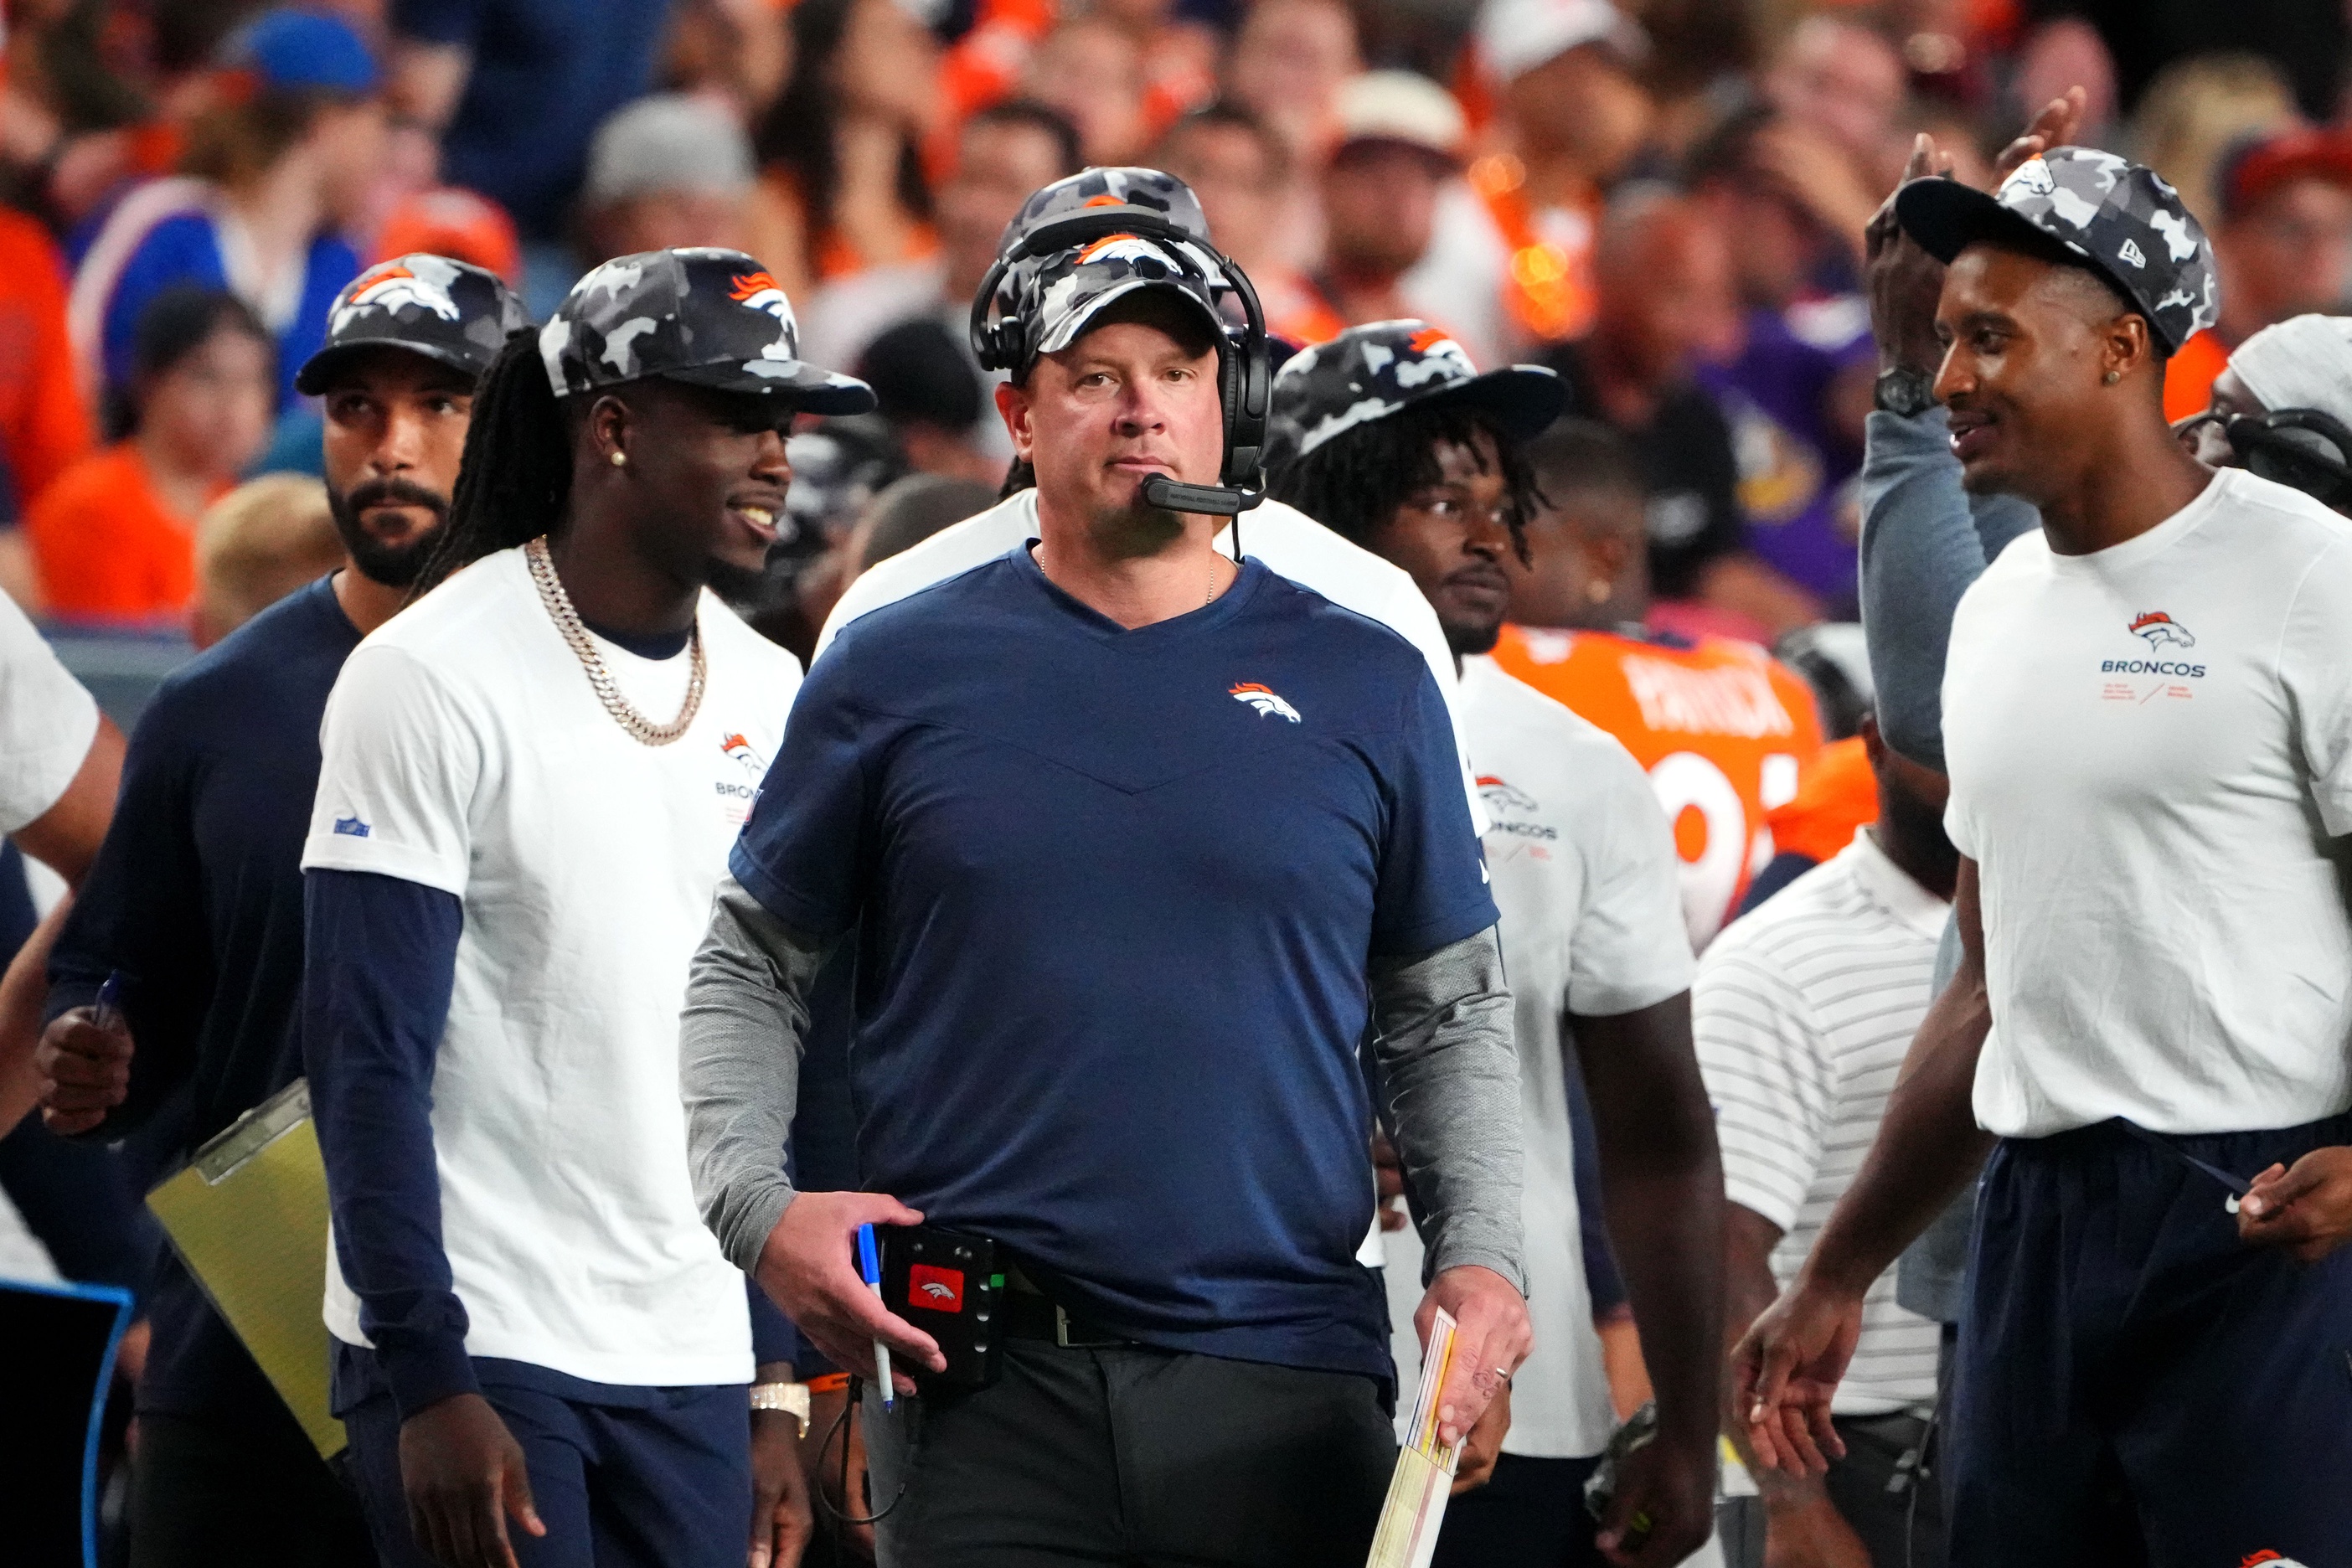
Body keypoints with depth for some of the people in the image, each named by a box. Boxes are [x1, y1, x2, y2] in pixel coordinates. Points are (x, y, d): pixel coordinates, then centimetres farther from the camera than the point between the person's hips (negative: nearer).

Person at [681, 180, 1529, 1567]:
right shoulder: (899, 671, 8)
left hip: (1286, 1394, 1)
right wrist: (757, 1208, -3)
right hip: (985, 1387, -1)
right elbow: (750, 972, 13)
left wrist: (1483, 1257, 0)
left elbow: (1452, 1012, 14)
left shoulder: (1365, 684, 10)